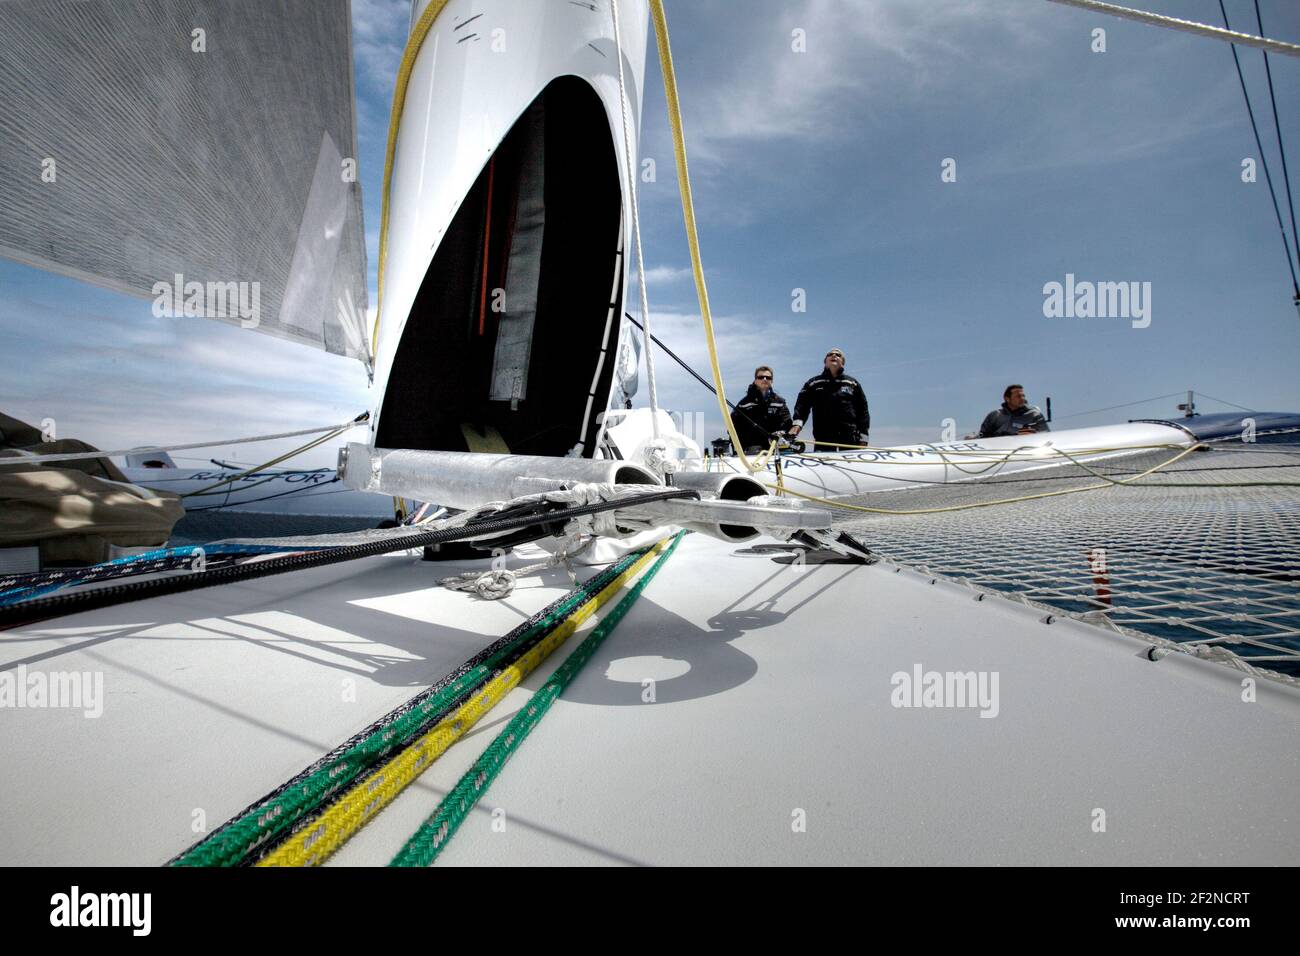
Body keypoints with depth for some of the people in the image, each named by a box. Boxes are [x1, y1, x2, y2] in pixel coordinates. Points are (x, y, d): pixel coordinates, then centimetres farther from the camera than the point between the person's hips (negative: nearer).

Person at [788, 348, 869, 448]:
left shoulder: (852, 383, 17)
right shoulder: (813, 383, 14)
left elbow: (862, 410, 13)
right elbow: (802, 405, 1)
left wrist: (863, 439, 4)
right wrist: (797, 424, -20)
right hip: (823, 440, -1)